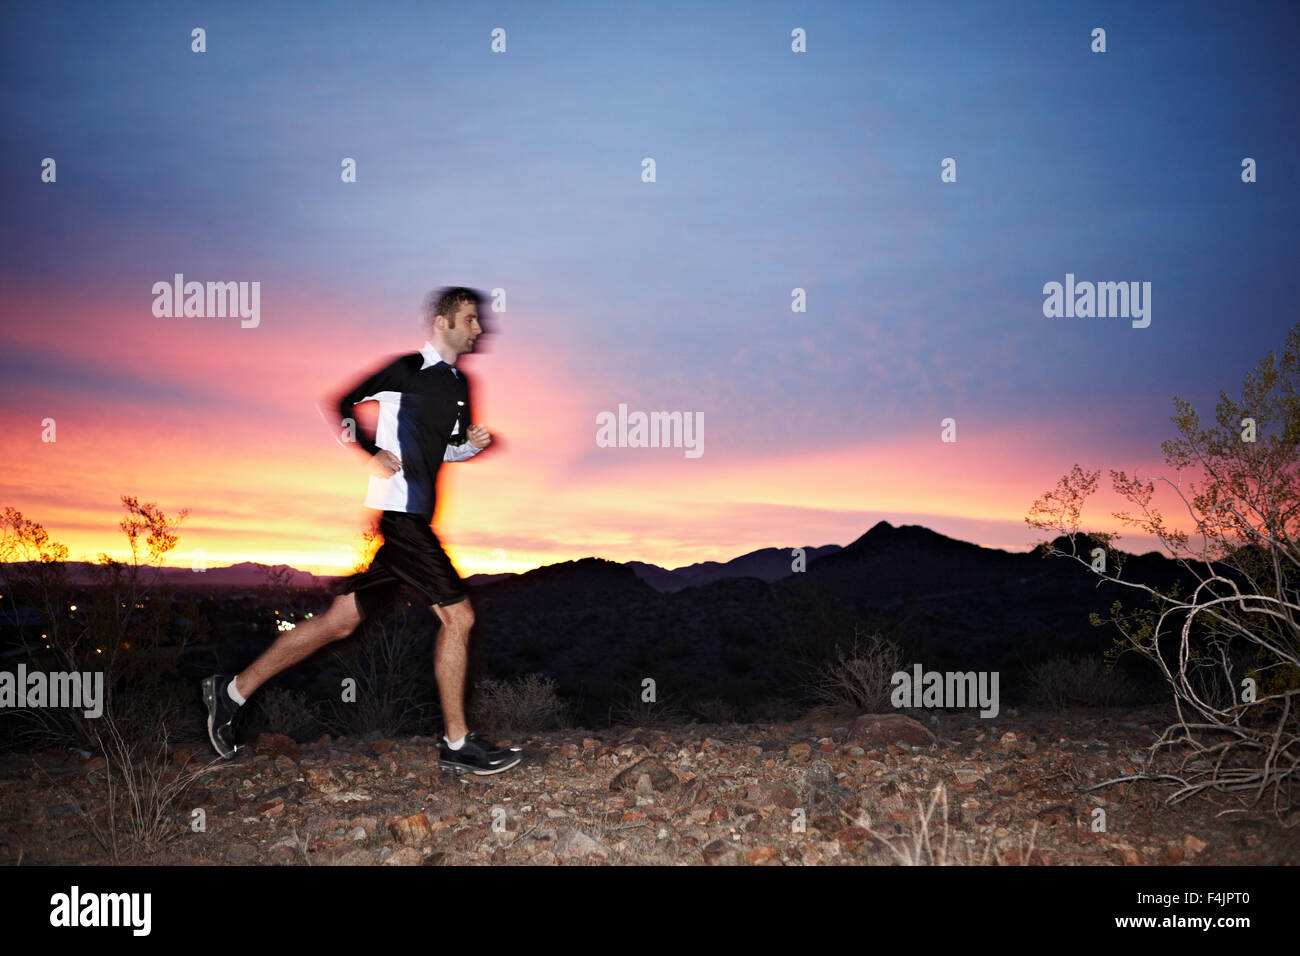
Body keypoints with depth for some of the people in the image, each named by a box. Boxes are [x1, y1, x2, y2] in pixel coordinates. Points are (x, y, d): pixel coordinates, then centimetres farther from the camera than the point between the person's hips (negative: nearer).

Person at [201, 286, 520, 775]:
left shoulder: (459, 383, 18)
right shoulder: (403, 367, -8)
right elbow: (334, 404, -5)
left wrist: (472, 443, 6)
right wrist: (368, 456, -14)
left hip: (411, 518, 9)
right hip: (393, 511, -9)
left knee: (340, 620, 11)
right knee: (457, 616, -6)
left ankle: (233, 690, 19)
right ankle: (456, 744, 3)